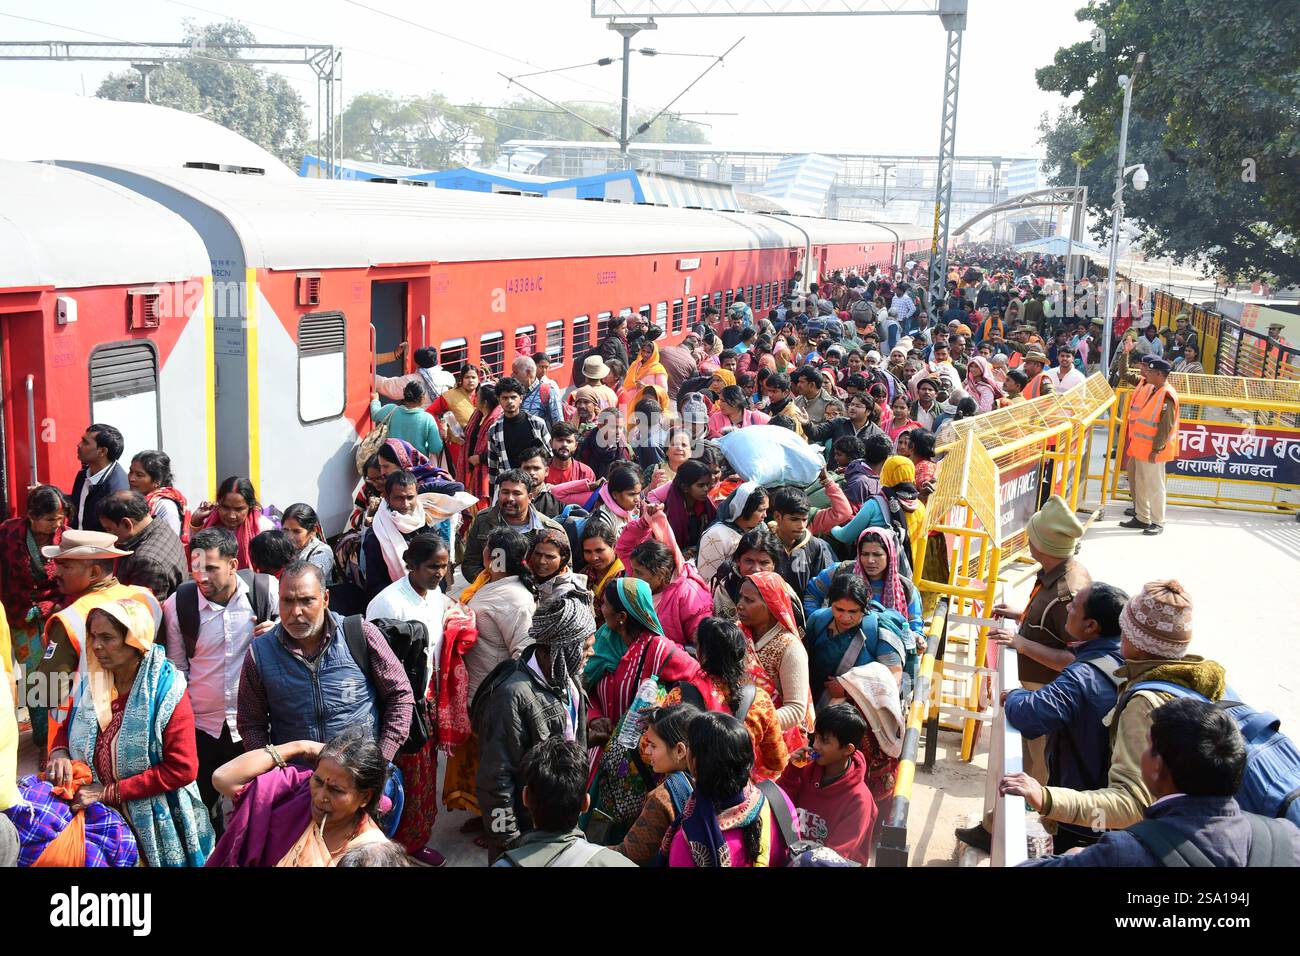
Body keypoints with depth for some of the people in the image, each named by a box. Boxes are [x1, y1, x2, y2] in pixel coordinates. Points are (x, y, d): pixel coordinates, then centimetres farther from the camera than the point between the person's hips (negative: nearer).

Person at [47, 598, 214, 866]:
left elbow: (182, 769, -21)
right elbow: (67, 729, 14)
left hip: (155, 828, -5)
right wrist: (60, 753, -10)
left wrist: (109, 793, -22)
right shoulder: (92, 684, -1)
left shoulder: (165, 690, -17)